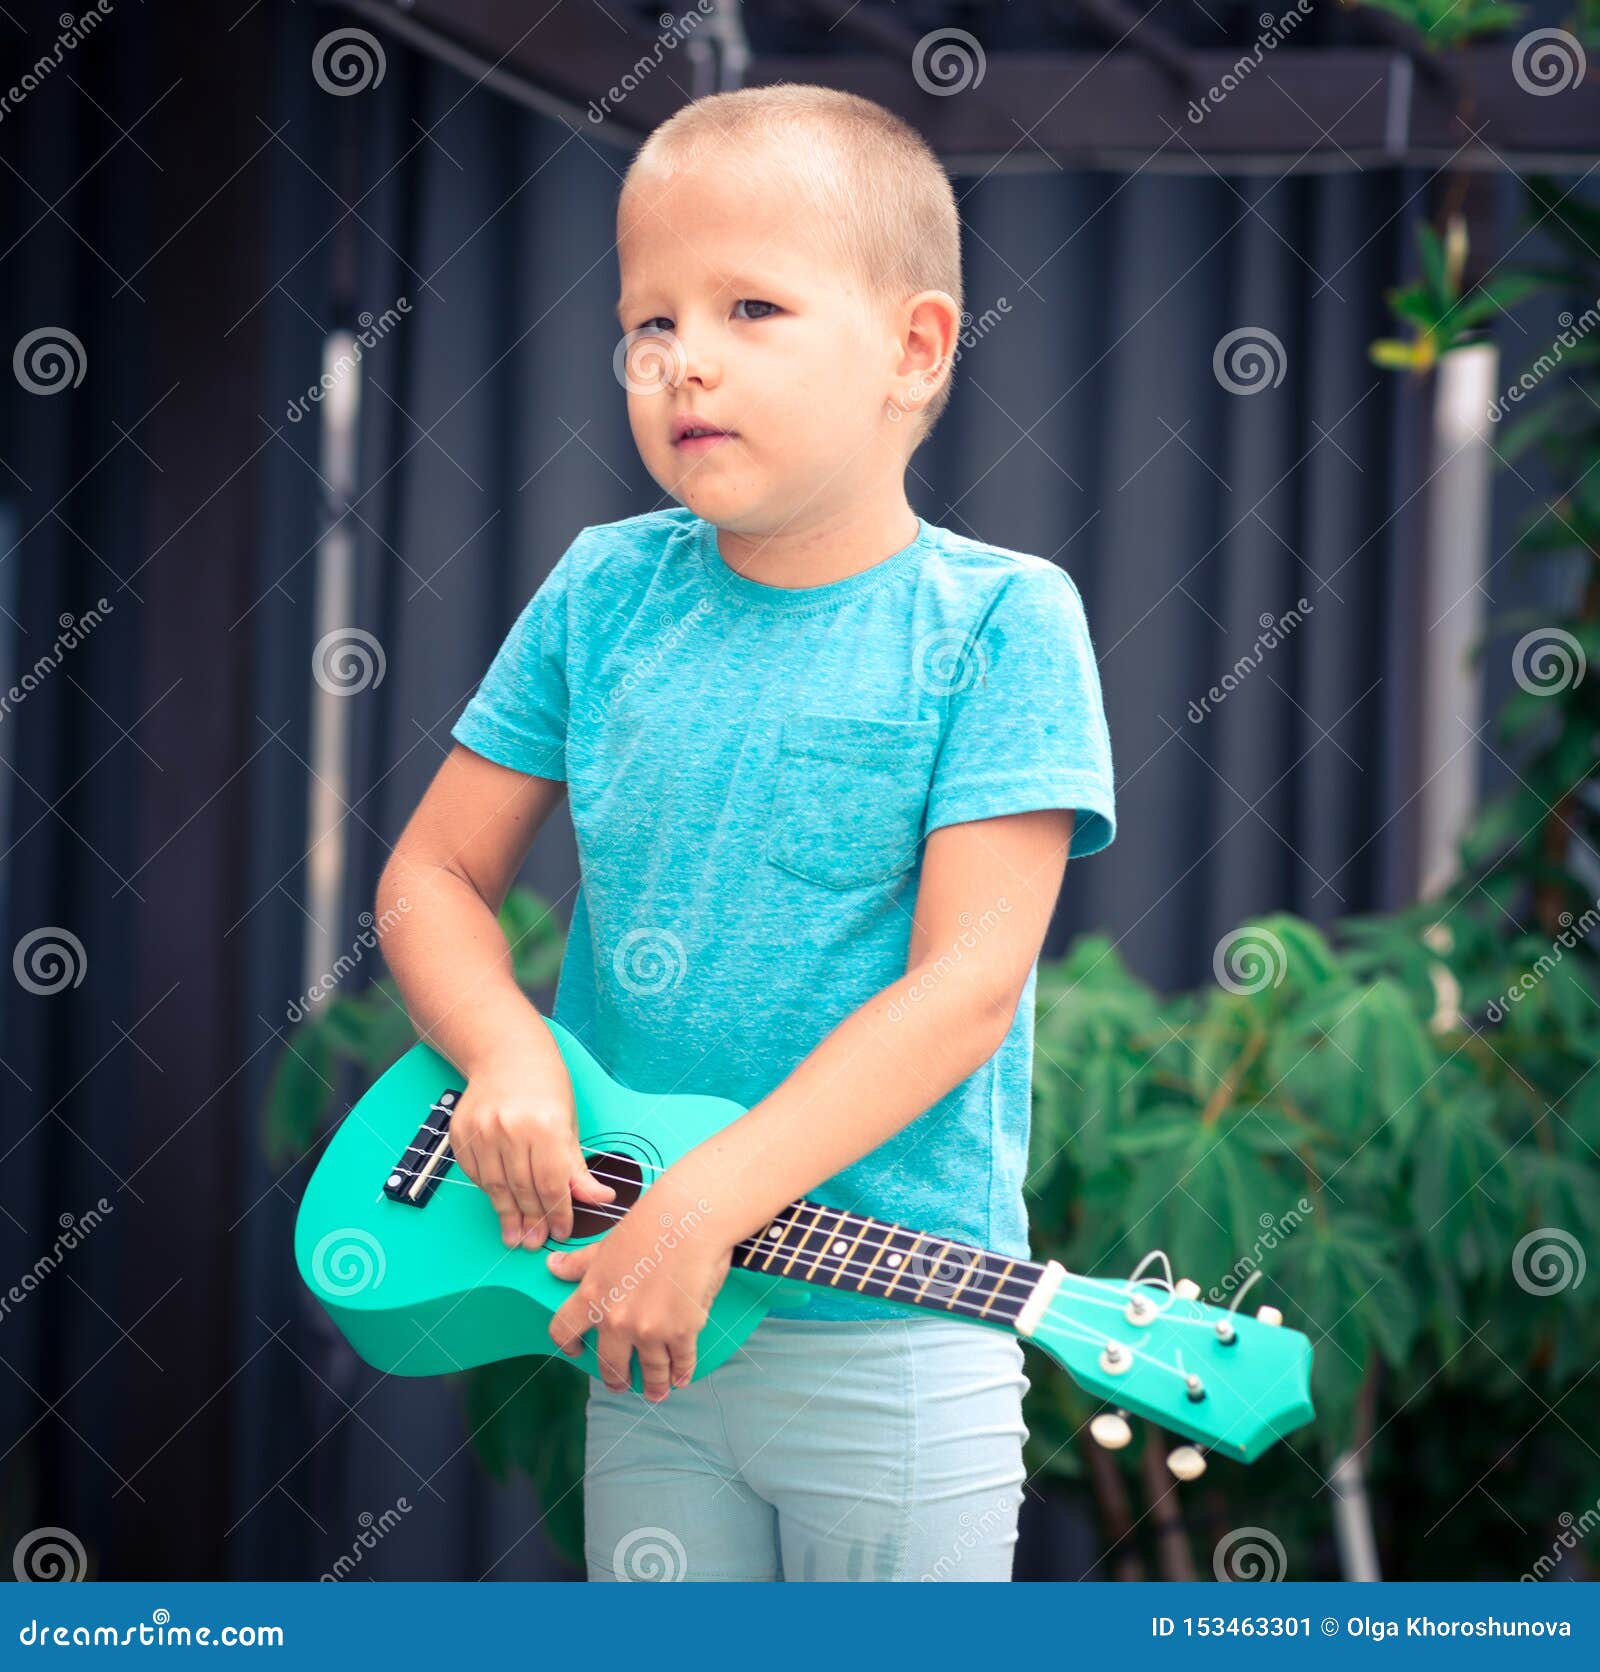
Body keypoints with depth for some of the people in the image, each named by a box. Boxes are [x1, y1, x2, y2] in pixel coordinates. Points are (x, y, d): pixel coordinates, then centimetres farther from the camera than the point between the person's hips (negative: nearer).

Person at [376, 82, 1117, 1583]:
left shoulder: (995, 621, -10)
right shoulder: (603, 596, 2)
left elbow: (968, 981, -17)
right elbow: (432, 875, 8)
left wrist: (709, 1200, -23)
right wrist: (505, 1053, -12)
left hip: (895, 1352, -3)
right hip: (641, 1340, 4)